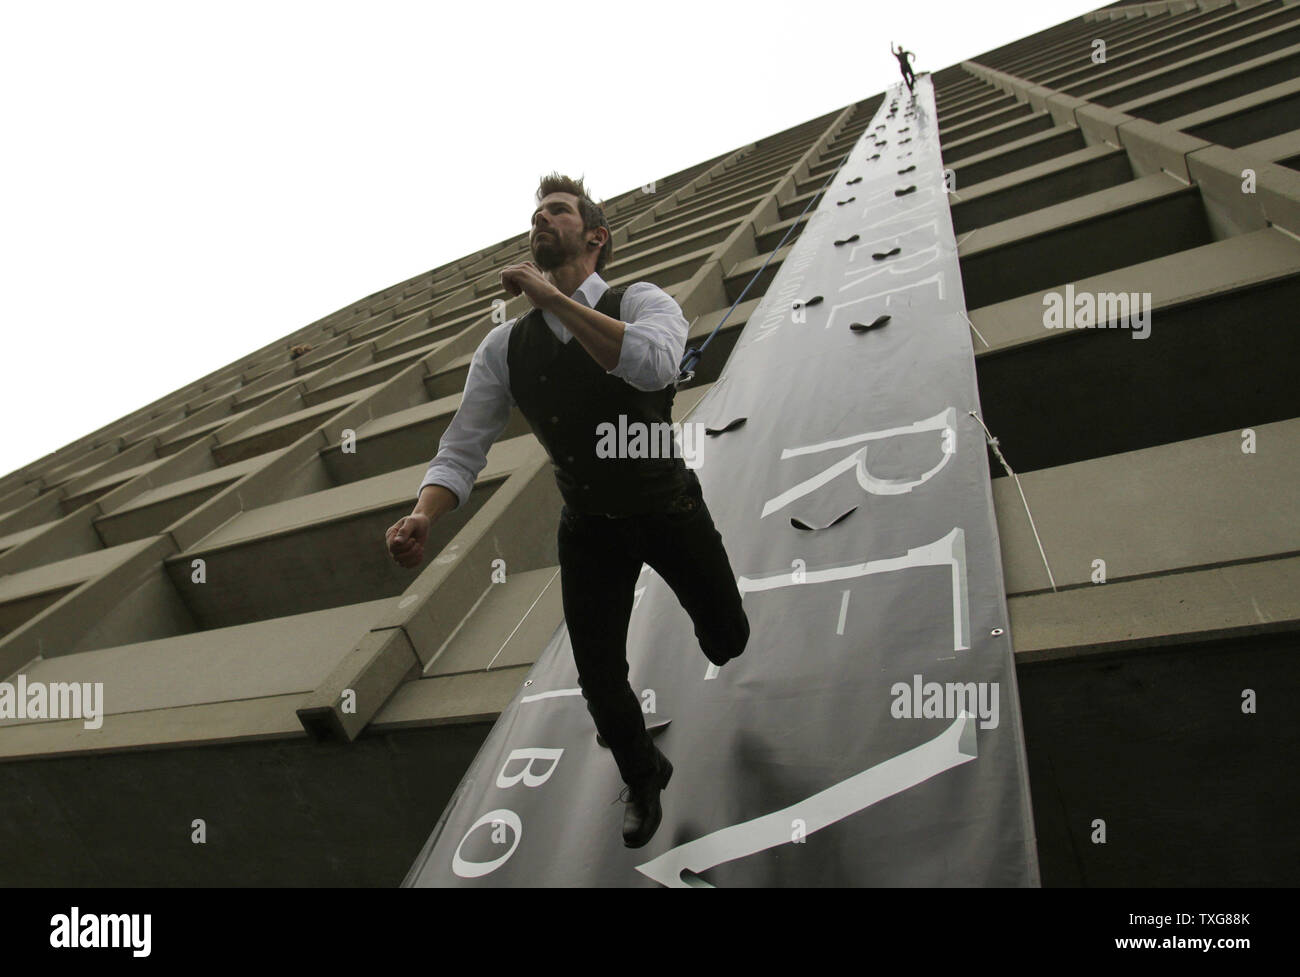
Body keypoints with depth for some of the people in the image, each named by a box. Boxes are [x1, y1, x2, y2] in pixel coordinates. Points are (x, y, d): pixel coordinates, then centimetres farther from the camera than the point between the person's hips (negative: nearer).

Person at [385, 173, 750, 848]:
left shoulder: (642, 303, -17)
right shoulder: (504, 346, -8)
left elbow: (652, 364, -42)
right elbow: (461, 451, -10)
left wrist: (552, 296, -38)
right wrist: (421, 519, -29)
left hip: (671, 509, -2)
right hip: (589, 528, 2)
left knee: (727, 641, 14)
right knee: (600, 680, 4)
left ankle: (712, 620, 57)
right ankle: (642, 777, 38)